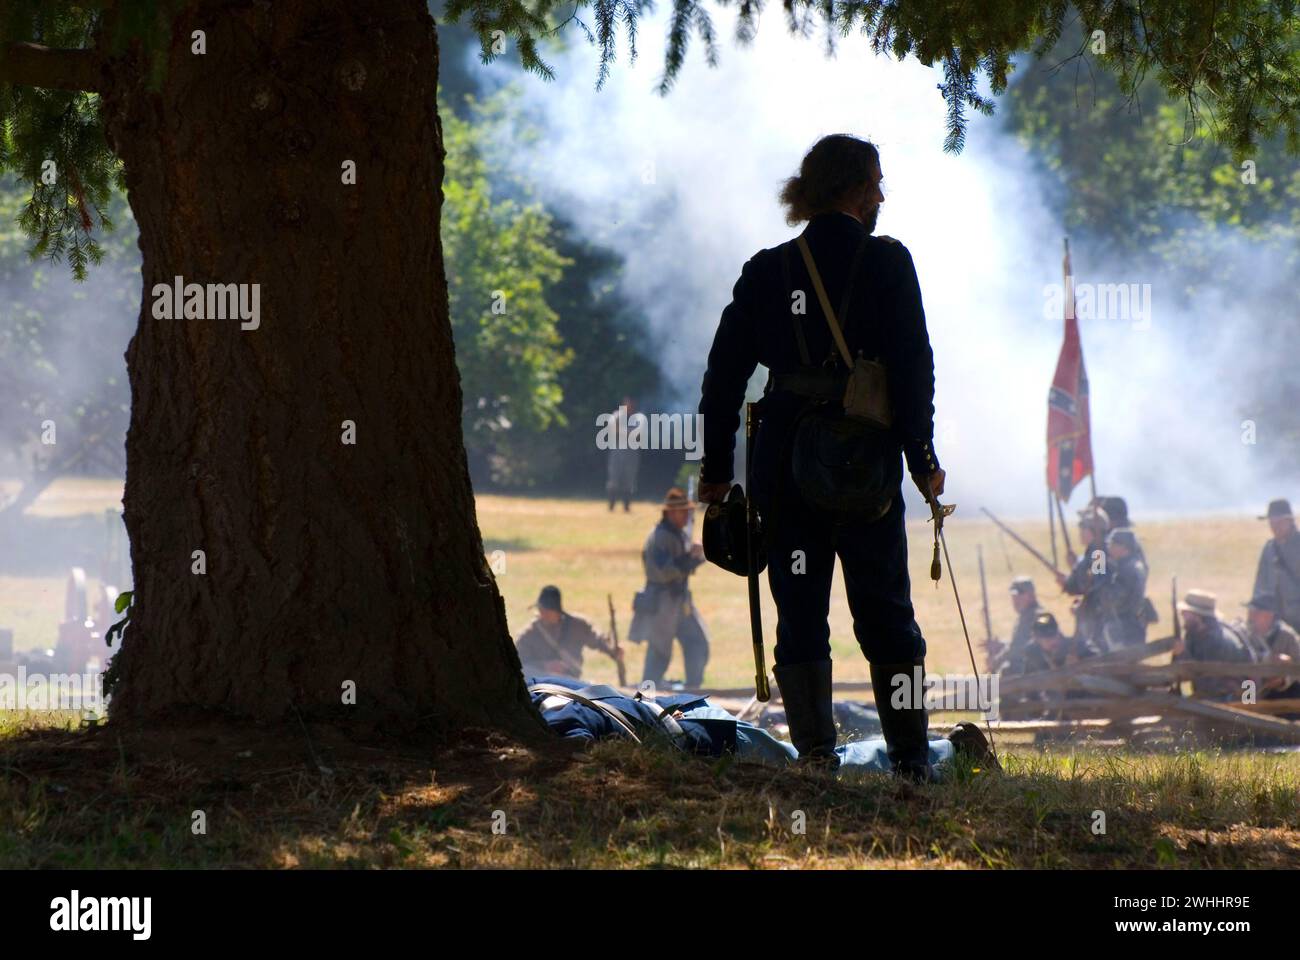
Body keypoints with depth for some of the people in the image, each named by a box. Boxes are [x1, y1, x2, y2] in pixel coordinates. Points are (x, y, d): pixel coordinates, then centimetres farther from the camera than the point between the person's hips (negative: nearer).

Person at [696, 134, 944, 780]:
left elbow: (724, 375, 5)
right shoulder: (886, 262, -3)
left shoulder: (767, 270, 6)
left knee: (799, 612, 6)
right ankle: (910, 756, 7)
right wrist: (922, 459, 0)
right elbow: (913, 368, -6)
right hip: (865, 464, -2)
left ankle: (814, 752, -1)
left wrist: (716, 468, 11)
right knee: (885, 612, 7)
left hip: (784, 462, 2)